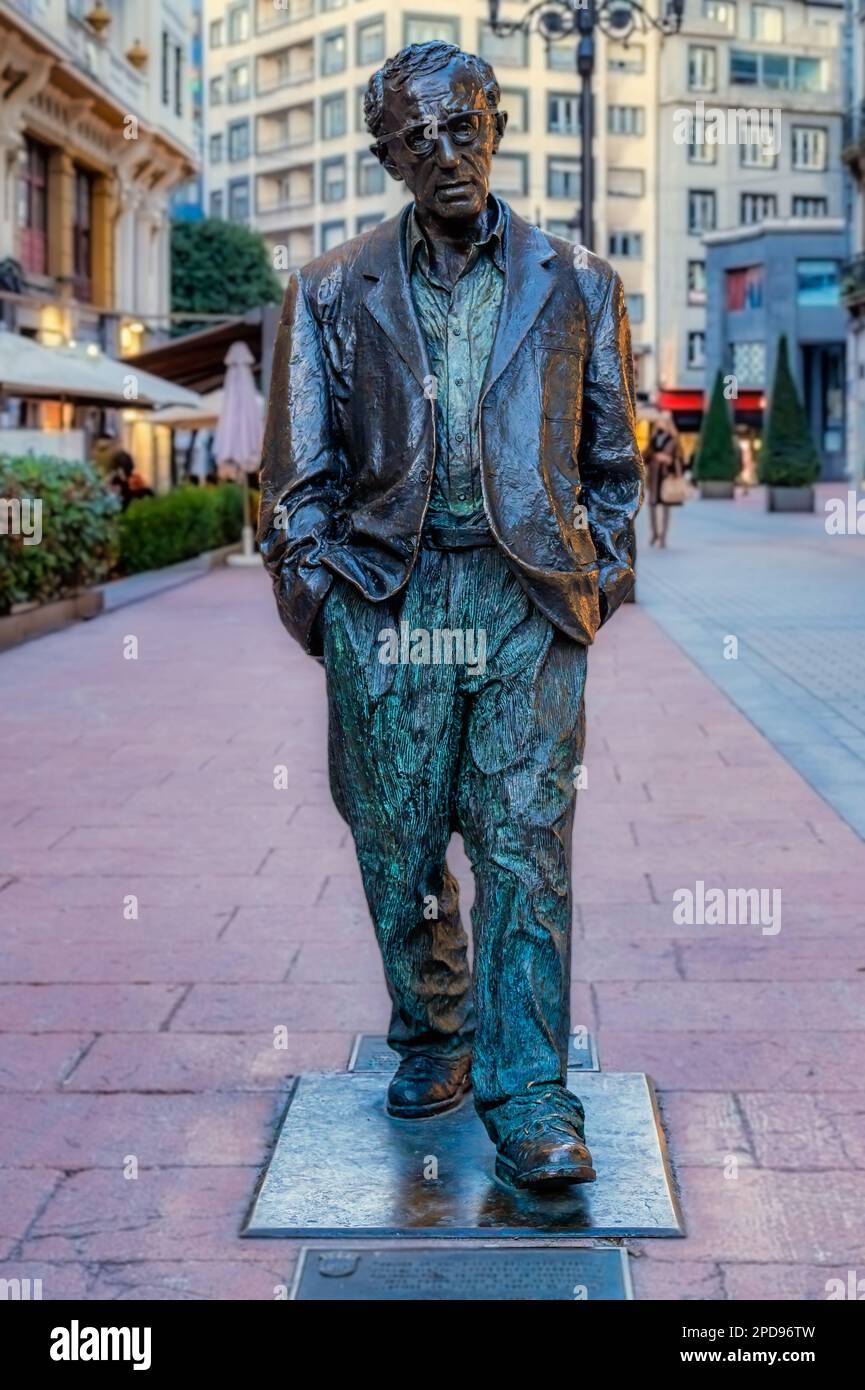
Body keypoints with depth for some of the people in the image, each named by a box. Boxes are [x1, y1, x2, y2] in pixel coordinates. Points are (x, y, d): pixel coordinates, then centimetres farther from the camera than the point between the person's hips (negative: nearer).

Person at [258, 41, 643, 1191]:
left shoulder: (577, 286, 12)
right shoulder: (331, 294, 11)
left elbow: (612, 459, 16)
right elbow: (300, 471, 11)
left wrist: (598, 577, 6)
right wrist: (316, 590, 2)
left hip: (531, 600, -1)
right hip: (385, 595, 1)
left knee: (527, 848, -8)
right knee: (400, 847, 7)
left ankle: (531, 1105, -4)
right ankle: (434, 1041, 29)